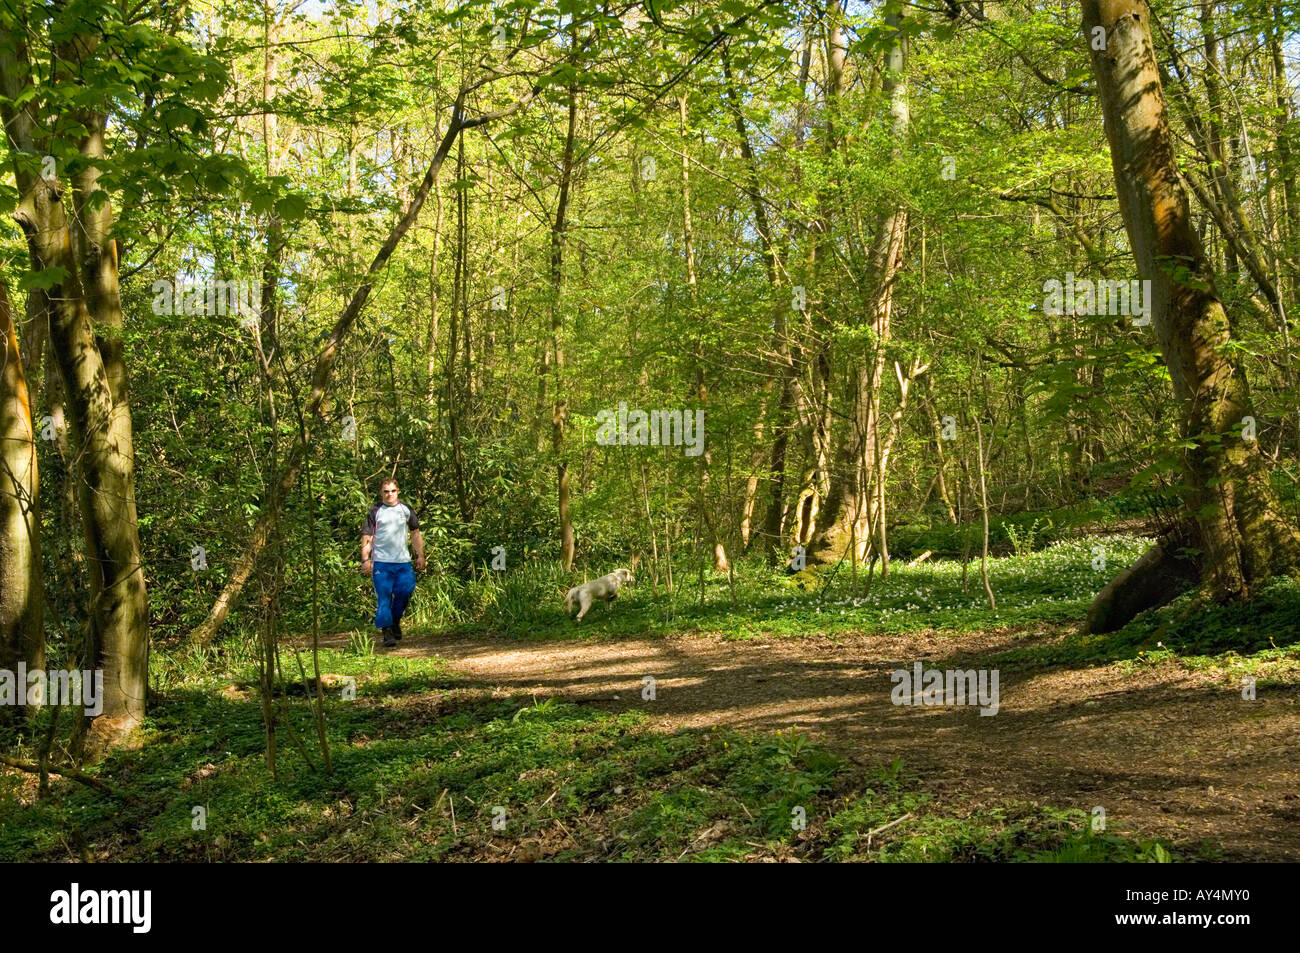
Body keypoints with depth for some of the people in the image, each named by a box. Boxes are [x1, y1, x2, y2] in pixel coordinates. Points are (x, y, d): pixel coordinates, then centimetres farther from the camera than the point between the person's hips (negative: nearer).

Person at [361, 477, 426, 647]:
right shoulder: (375, 511, 1)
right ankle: (386, 629, -1)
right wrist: (365, 559, -9)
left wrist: (420, 555, 15)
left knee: (406, 590, -7)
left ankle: (395, 620, 17)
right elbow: (367, 537, -1)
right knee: (384, 596, -6)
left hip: (403, 562, 3)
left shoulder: (406, 510, 11)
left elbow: (415, 533, 19)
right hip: (381, 562, -3)